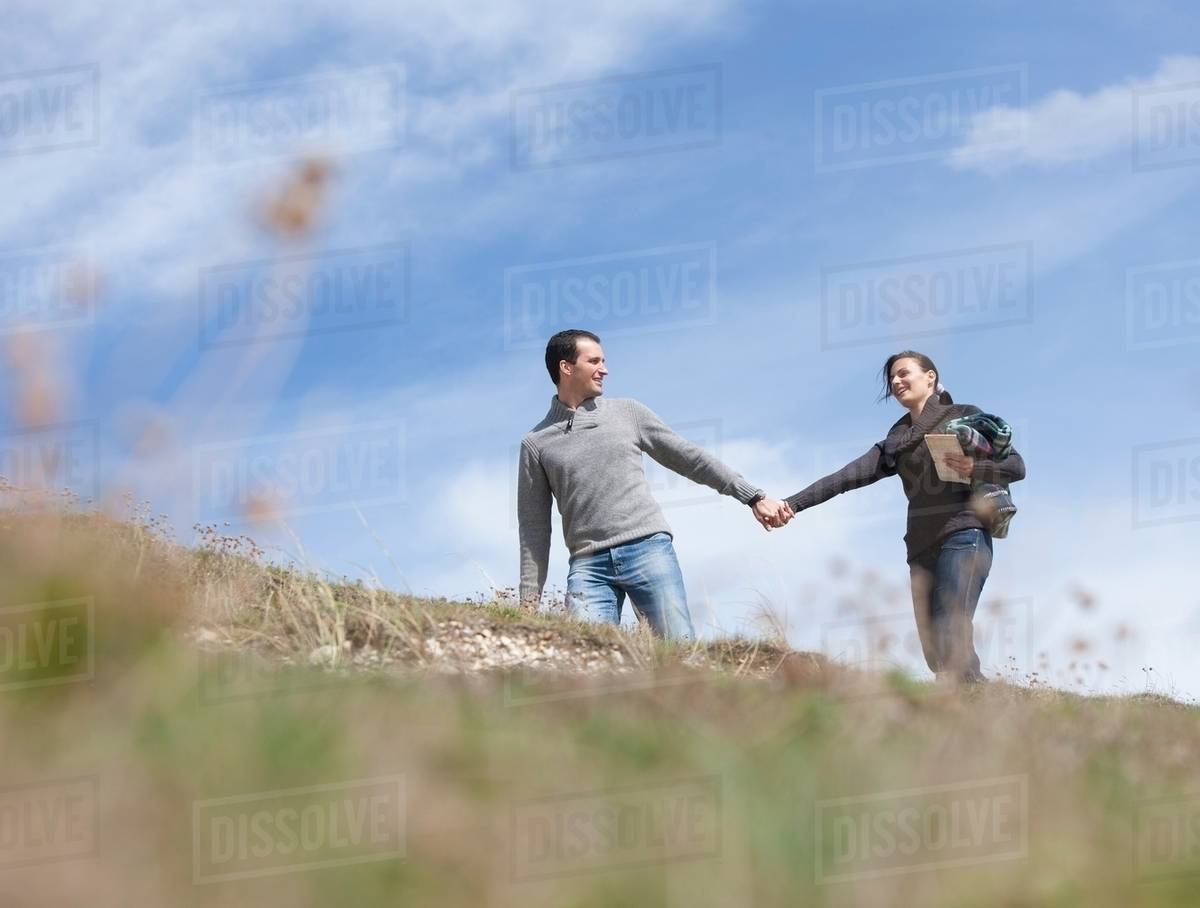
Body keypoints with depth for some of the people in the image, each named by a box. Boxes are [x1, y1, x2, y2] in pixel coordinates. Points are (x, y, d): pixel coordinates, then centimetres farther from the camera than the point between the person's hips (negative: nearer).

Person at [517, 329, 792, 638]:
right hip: (588, 565, 0)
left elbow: (690, 458, 16)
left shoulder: (627, 413, 15)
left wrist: (754, 497, 12)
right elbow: (534, 528, 12)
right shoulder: (536, 444, 12)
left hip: (649, 547, 0)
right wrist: (530, 600, 7)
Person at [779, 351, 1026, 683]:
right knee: (935, 652, -4)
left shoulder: (964, 417, 8)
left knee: (952, 638, -22)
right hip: (922, 548, 6)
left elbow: (1016, 466, 4)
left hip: (963, 536, -6)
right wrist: (792, 504, 2)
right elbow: (850, 475, 12)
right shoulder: (897, 441, 22)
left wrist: (975, 469, -16)